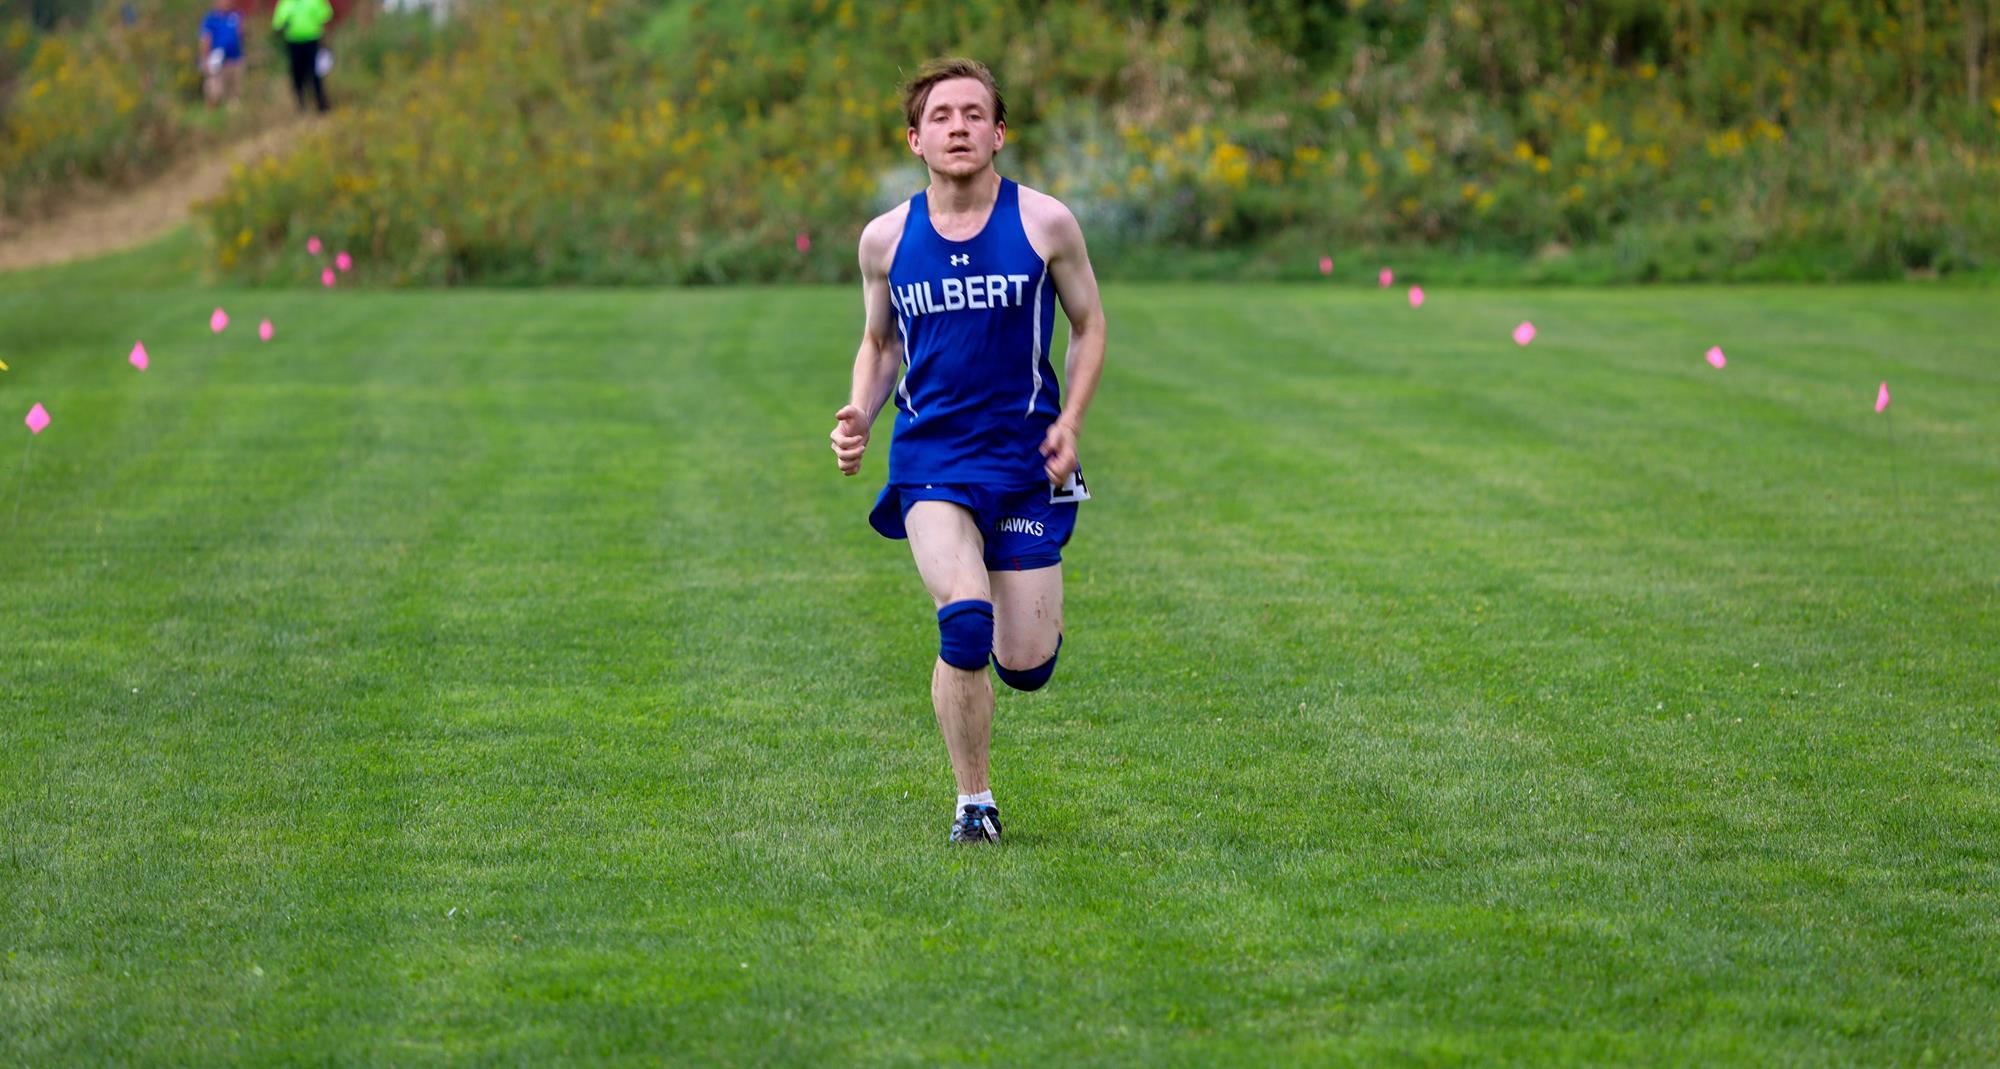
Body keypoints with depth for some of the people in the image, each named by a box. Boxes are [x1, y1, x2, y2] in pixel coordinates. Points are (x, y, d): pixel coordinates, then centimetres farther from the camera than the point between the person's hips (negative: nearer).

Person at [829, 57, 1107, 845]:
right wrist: (859, 416, -2)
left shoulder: (1045, 223, -3)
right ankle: (972, 803, -6)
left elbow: (1088, 325, 9)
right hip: (931, 456, 0)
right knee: (964, 622, -24)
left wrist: (1070, 421, -5)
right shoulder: (886, 239, 2)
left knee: (1027, 667, -1)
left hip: (1025, 456, 0)